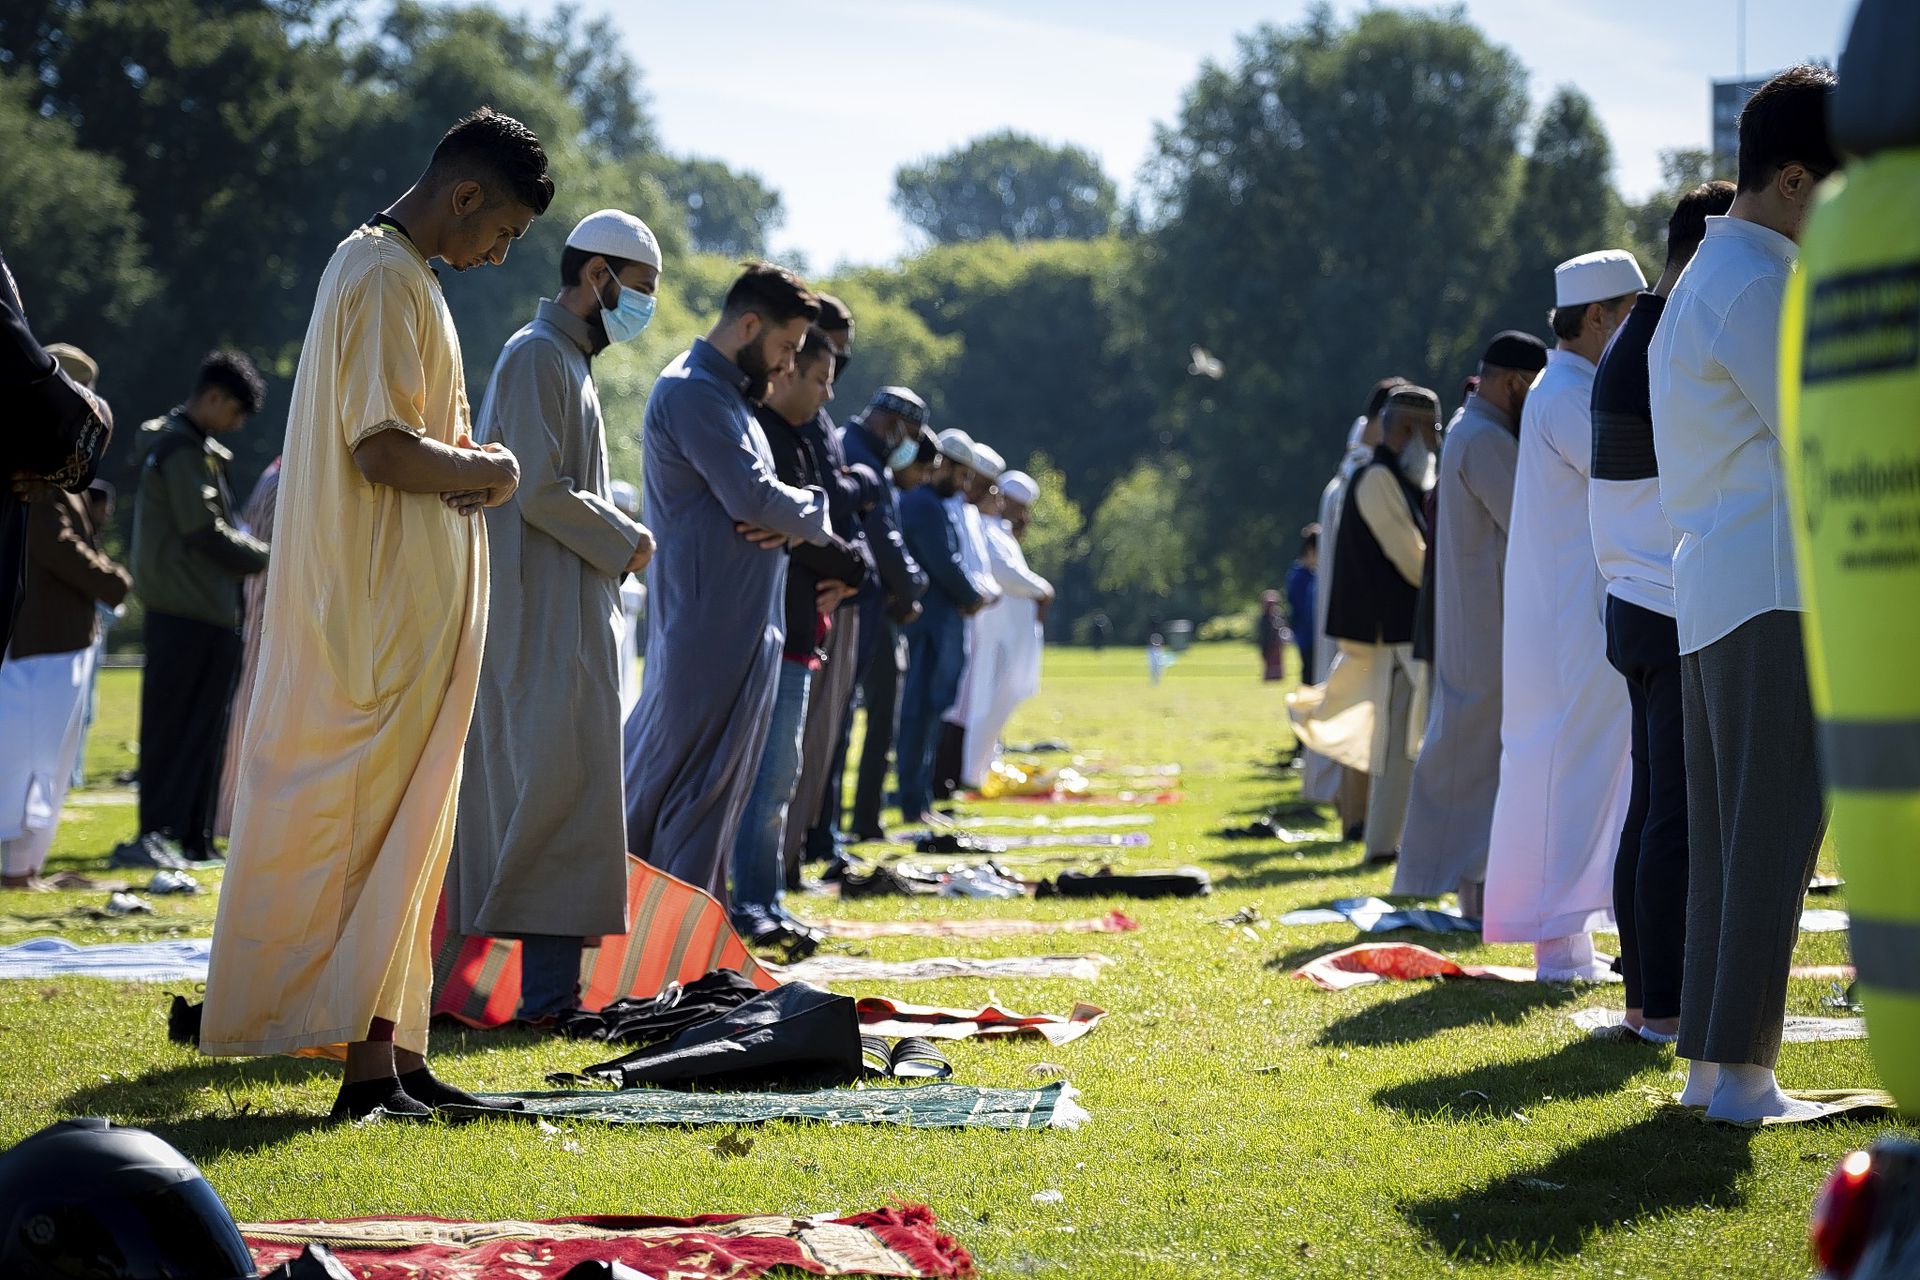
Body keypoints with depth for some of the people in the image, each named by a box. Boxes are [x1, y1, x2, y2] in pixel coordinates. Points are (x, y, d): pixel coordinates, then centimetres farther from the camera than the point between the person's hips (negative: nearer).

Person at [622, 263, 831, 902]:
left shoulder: (723, 389, 20)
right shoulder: (694, 391, -14)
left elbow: (755, 497, 18)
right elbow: (754, 497, -22)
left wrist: (785, 523, -5)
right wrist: (811, 510, -3)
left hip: (741, 627, 10)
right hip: (713, 626, -10)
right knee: (699, 783, -8)